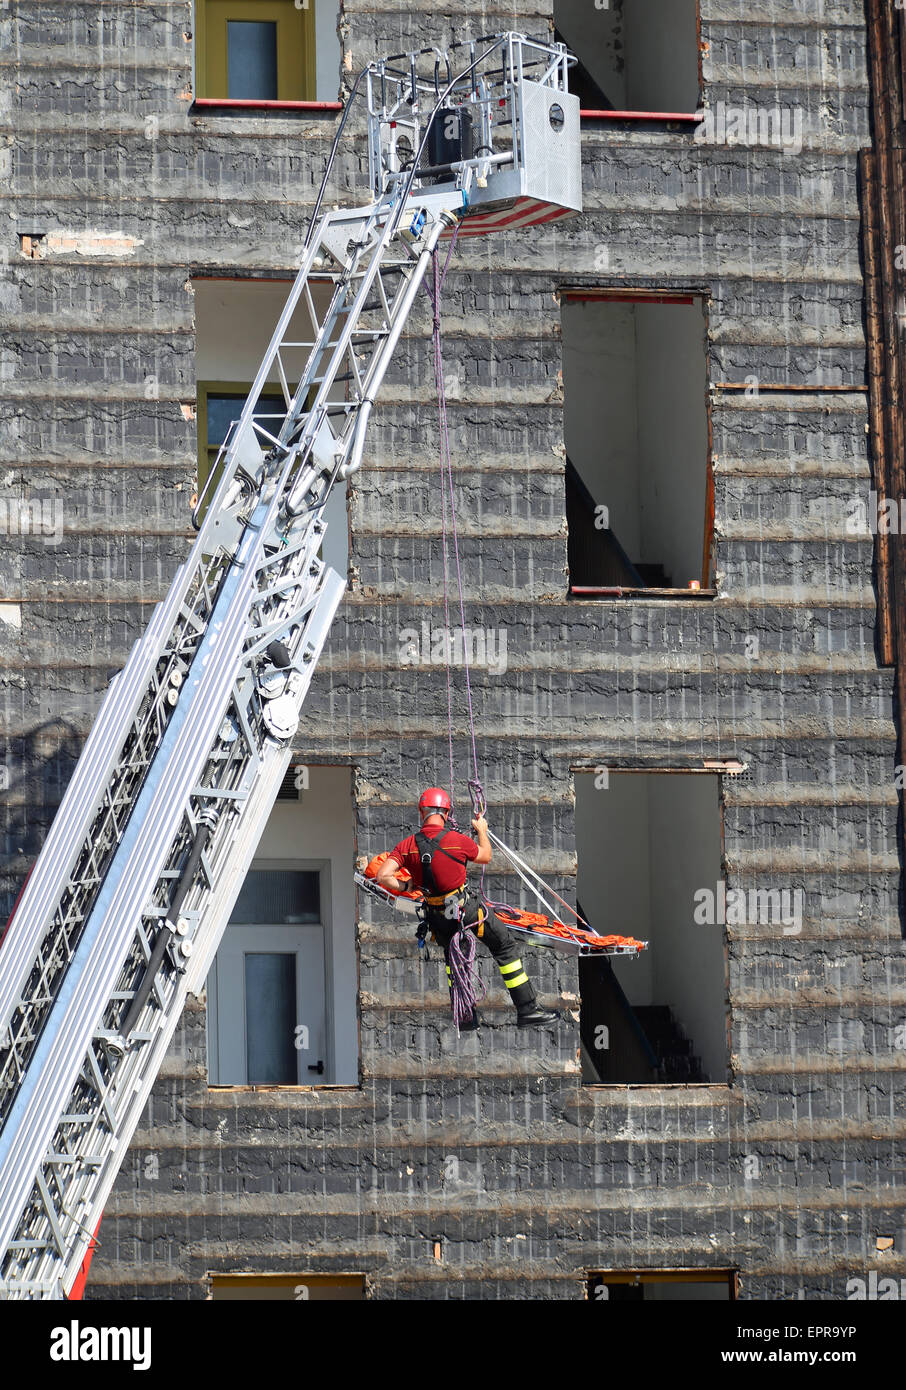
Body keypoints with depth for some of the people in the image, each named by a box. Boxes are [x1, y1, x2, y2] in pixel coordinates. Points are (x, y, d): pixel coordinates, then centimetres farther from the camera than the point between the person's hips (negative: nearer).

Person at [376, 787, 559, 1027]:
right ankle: (527, 1009, 10)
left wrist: (404, 887, 4)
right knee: (505, 947, 11)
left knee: (451, 957, 30)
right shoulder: (457, 840, -16)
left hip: (437, 917, 4)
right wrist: (482, 831, 23)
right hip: (467, 908, -4)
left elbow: (383, 876, -16)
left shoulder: (407, 846, -8)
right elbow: (486, 857, 4)